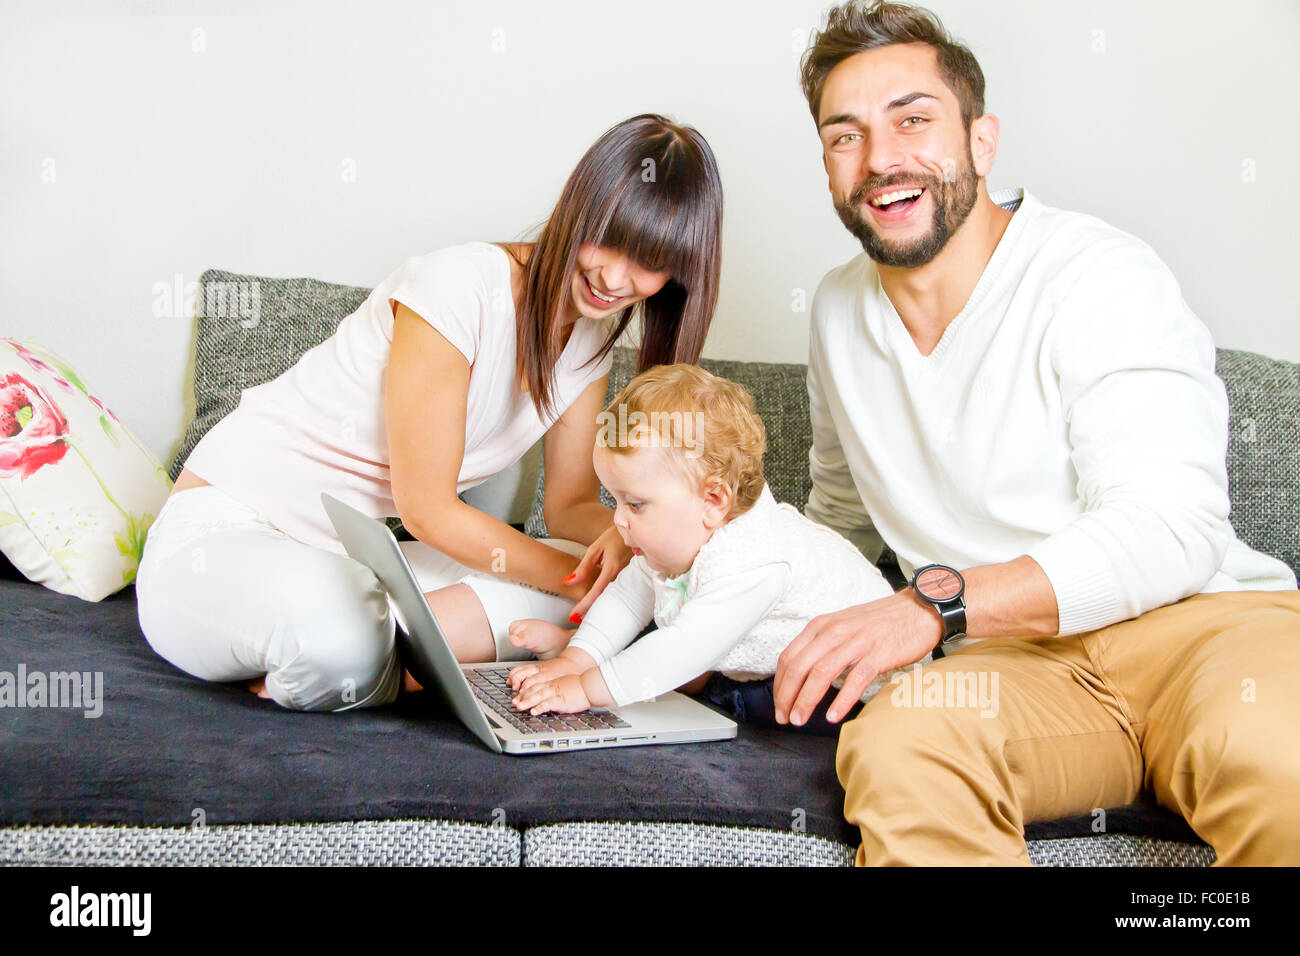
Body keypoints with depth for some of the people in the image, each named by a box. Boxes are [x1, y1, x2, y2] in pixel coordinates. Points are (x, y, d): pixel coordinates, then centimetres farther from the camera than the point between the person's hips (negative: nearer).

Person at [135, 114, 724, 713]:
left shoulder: (591, 332, 3)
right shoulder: (459, 287, -21)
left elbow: (571, 504, 5)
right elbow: (426, 508, -18)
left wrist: (624, 535, -19)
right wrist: (581, 581, -19)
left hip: (364, 561, 7)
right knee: (339, 632, -43)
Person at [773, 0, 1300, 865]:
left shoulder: (1099, 276, -7)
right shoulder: (840, 311, 12)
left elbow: (1167, 530, -18)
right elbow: (843, 517, 26)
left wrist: (934, 604, -28)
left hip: (1201, 615, -3)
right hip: (1015, 665, 3)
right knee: (894, 750, -32)